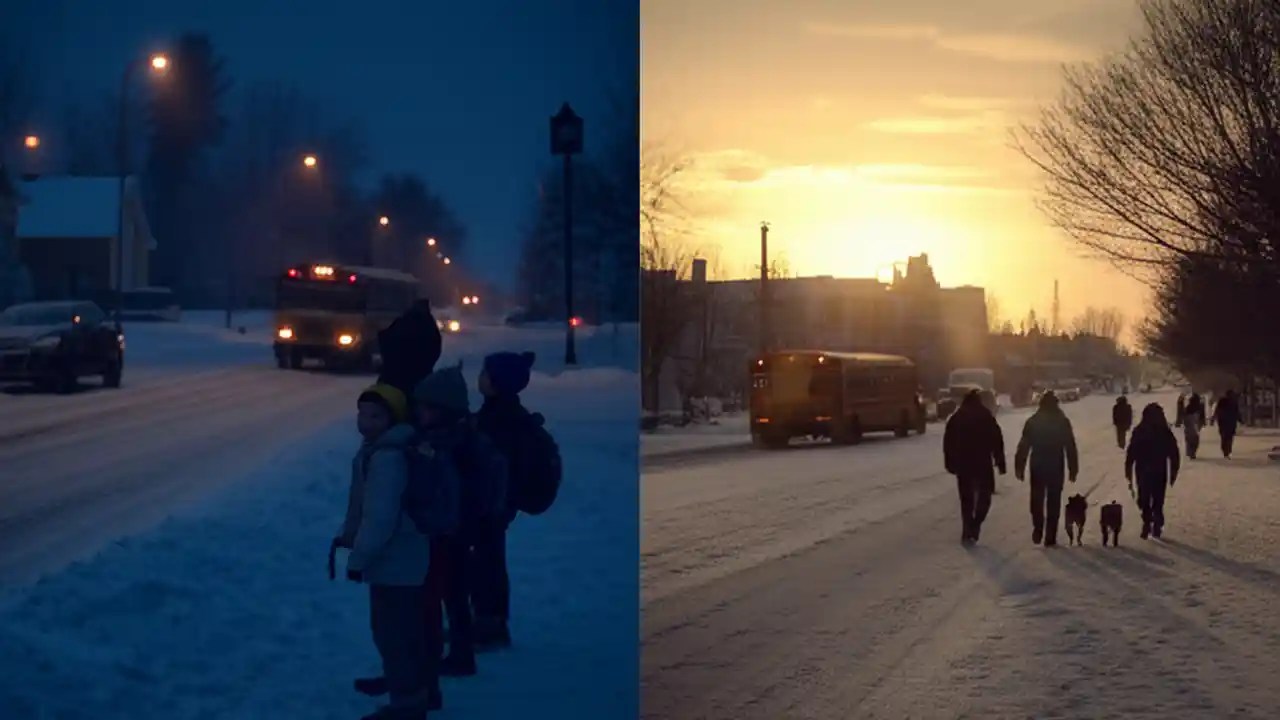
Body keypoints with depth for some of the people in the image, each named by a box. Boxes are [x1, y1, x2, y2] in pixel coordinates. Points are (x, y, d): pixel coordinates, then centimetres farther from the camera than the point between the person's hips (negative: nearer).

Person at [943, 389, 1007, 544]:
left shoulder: (956, 418, 5)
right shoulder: (986, 417, -2)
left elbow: (948, 442, 5)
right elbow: (997, 440, -5)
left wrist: (950, 463, 10)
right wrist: (1000, 462, -1)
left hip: (963, 464, 2)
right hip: (983, 463, -2)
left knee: (966, 499, 11)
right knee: (984, 497, 10)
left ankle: (967, 532, 6)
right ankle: (975, 526, -10)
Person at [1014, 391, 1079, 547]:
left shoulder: (1032, 422, -1)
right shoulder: (1063, 422, -2)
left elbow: (1023, 446, -2)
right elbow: (1070, 447, -1)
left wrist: (1019, 467, 3)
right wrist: (1073, 469, 4)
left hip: (1037, 467, 0)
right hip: (1056, 468, 0)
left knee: (1037, 499, 14)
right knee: (1054, 502, 5)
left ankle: (1038, 529, -3)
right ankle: (1050, 537, 2)